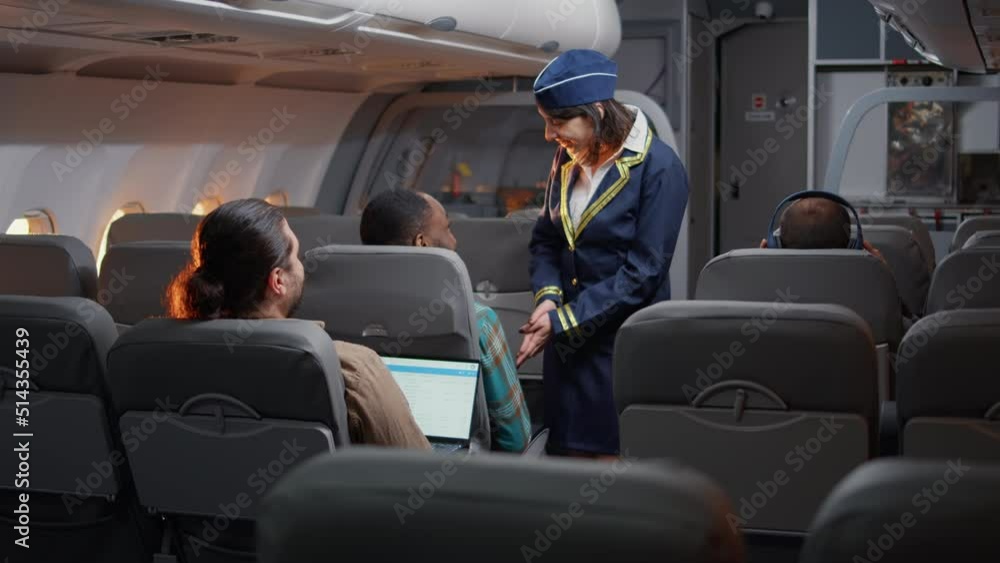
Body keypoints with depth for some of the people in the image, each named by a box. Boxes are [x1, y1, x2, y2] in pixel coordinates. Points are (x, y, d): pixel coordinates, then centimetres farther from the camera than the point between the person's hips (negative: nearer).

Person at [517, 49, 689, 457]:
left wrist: (562, 321, -18)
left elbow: (643, 273, -17)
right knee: (569, 454, 11)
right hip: (566, 345, 6)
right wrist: (548, 297, -7)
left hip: (624, 345, -6)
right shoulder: (569, 157, 6)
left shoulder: (658, 168, -14)